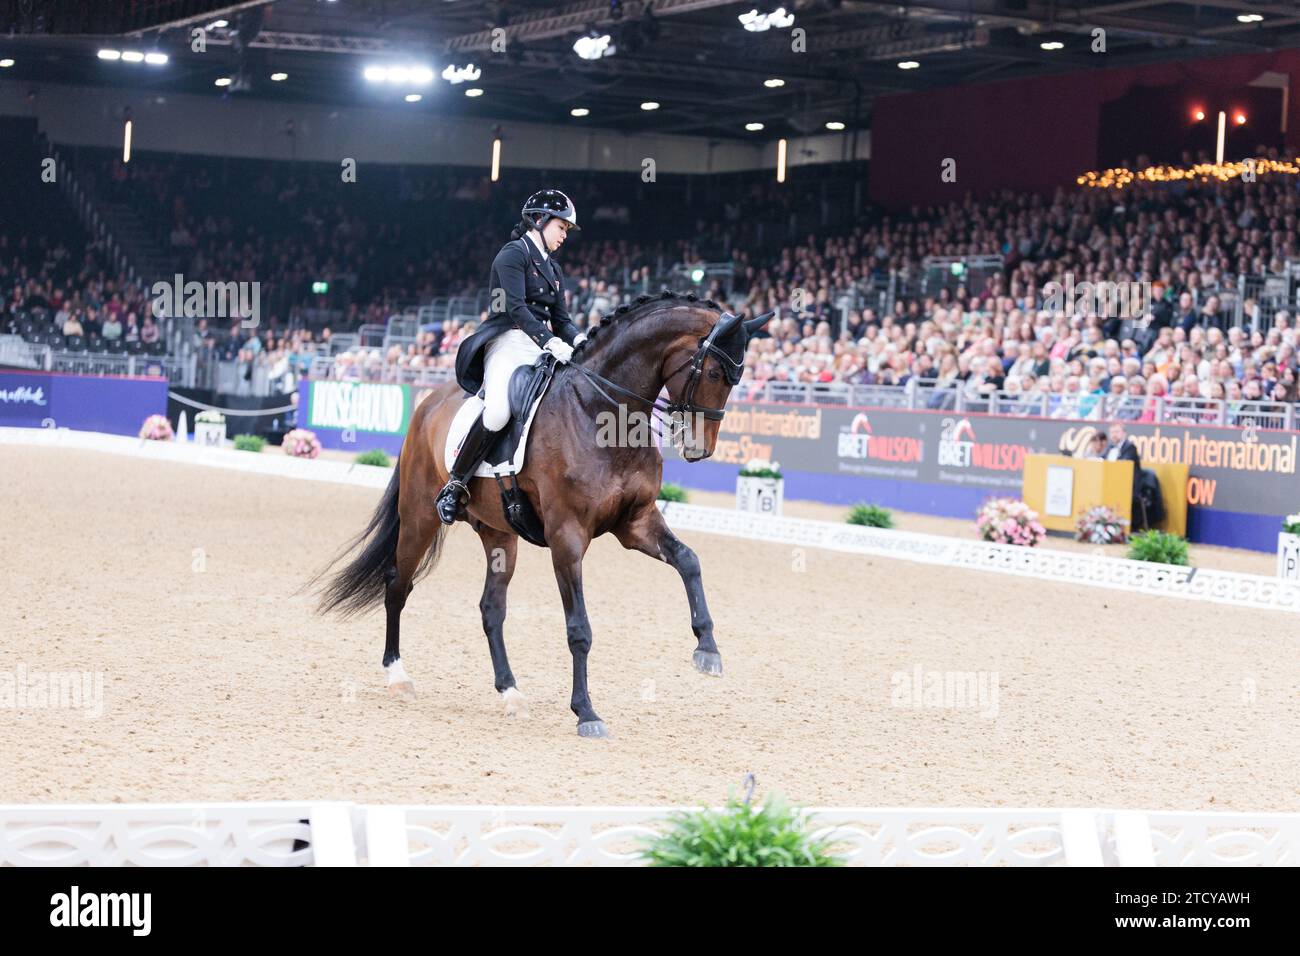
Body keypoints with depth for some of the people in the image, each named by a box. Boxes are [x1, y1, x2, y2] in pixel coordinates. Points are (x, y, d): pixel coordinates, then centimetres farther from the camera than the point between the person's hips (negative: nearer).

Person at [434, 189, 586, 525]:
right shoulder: (514, 254, -2)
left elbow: (560, 319, 19)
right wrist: (550, 341, -27)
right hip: (510, 342, -9)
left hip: (544, 345, 9)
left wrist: (579, 339, -4)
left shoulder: (553, 268, 24)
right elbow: (515, 307, -15)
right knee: (498, 412, -33)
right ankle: (455, 485, -21)